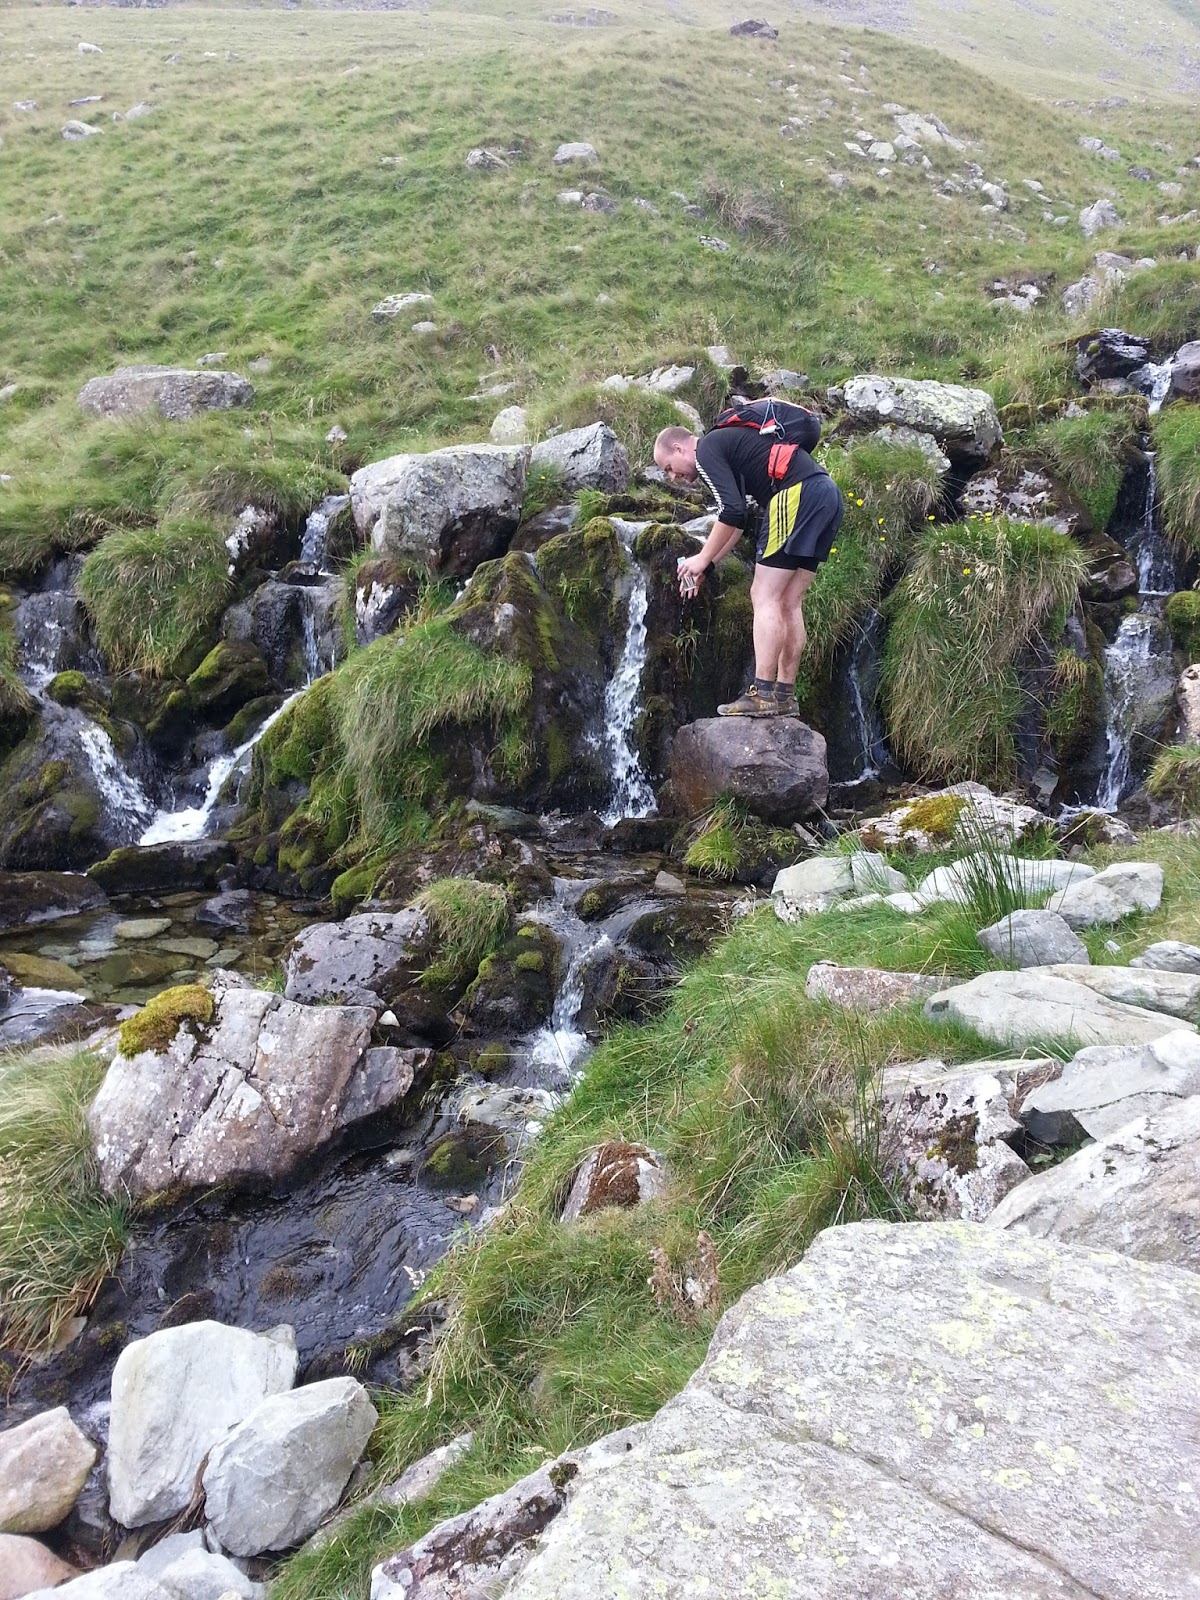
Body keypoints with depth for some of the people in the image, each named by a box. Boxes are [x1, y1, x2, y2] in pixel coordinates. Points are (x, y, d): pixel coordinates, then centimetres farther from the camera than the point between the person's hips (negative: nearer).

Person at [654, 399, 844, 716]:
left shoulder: (707, 450, 1)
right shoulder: (730, 443, 29)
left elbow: (732, 513, -10)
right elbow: (739, 520, 31)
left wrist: (703, 558, 2)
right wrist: (707, 565, 28)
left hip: (797, 494, -9)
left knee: (764, 597, -7)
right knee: (788, 603, 10)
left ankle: (762, 695, -11)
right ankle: (785, 696, 10)